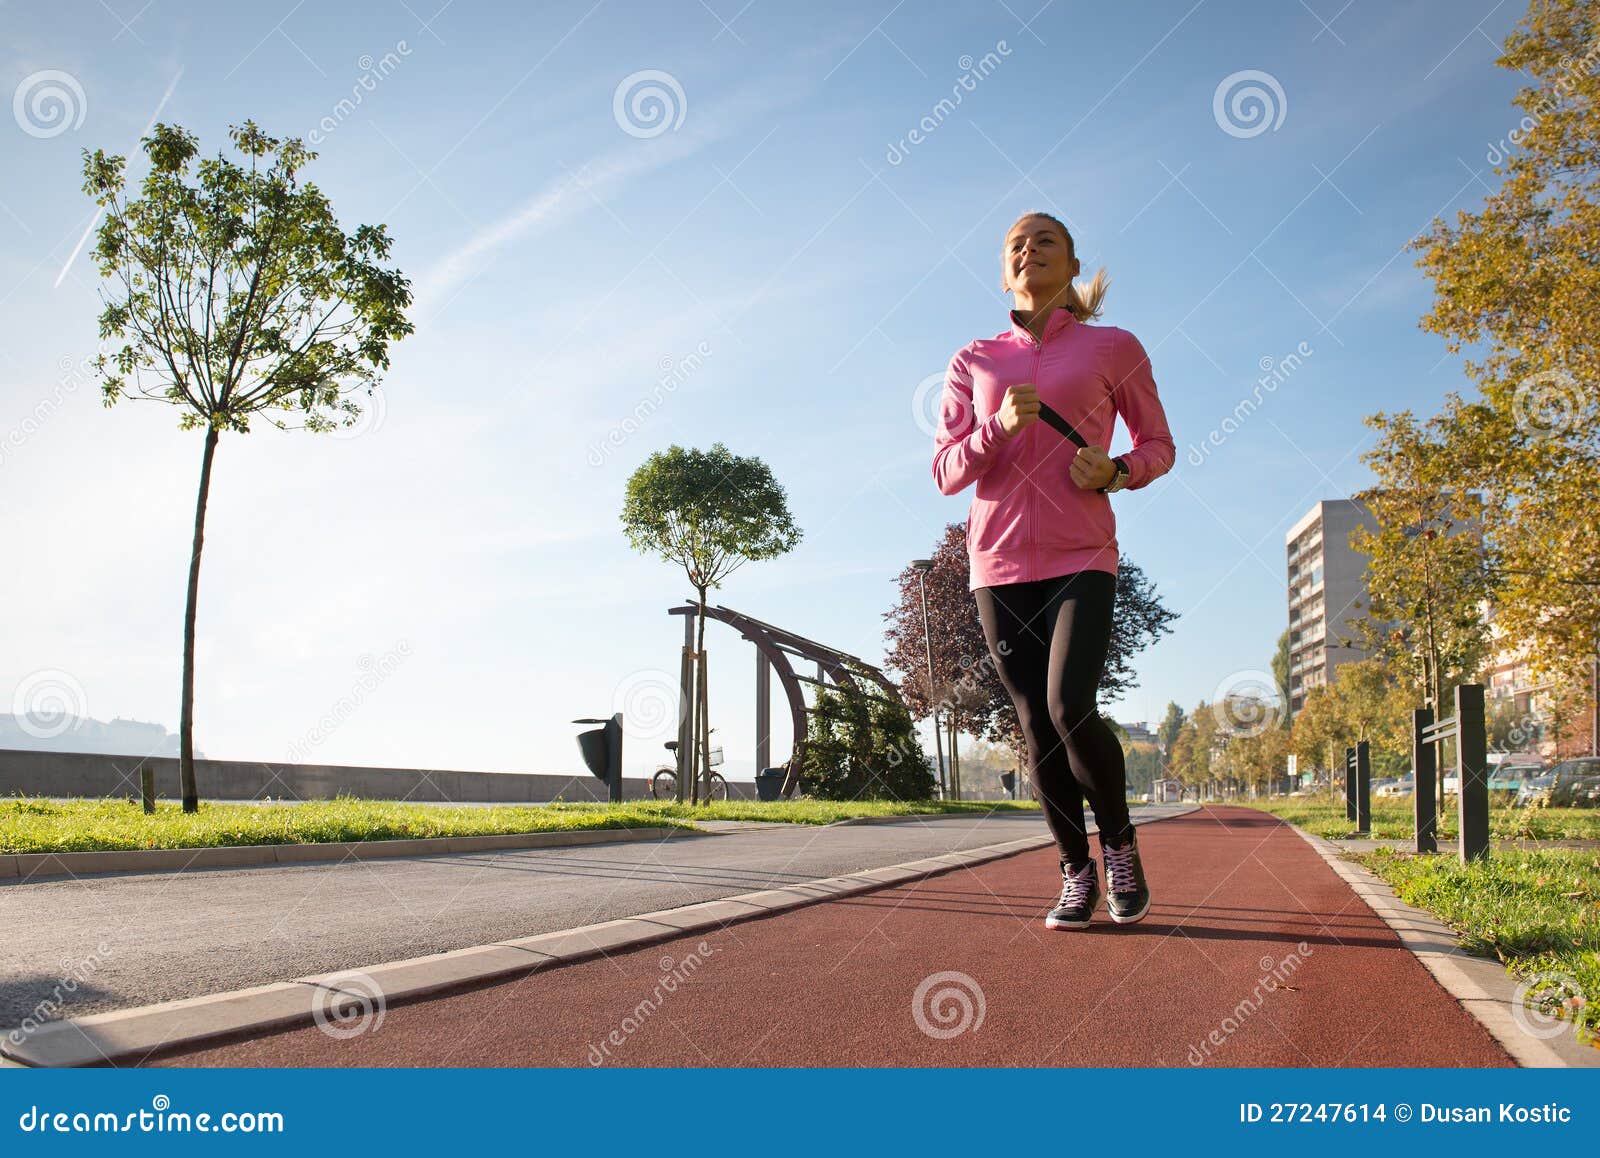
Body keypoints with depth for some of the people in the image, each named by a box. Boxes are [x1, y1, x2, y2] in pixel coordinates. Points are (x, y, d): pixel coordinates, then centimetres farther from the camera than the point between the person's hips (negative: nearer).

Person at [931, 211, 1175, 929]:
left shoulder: (1113, 349, 6)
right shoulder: (973, 362, 11)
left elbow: (1158, 445, 15)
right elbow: (946, 472, 6)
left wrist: (1116, 471, -7)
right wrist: (1000, 426, -13)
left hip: (1081, 559, -2)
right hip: (998, 564, 3)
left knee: (1070, 709, -18)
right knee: (1036, 729, 3)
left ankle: (1120, 842, 8)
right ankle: (1077, 875, 18)